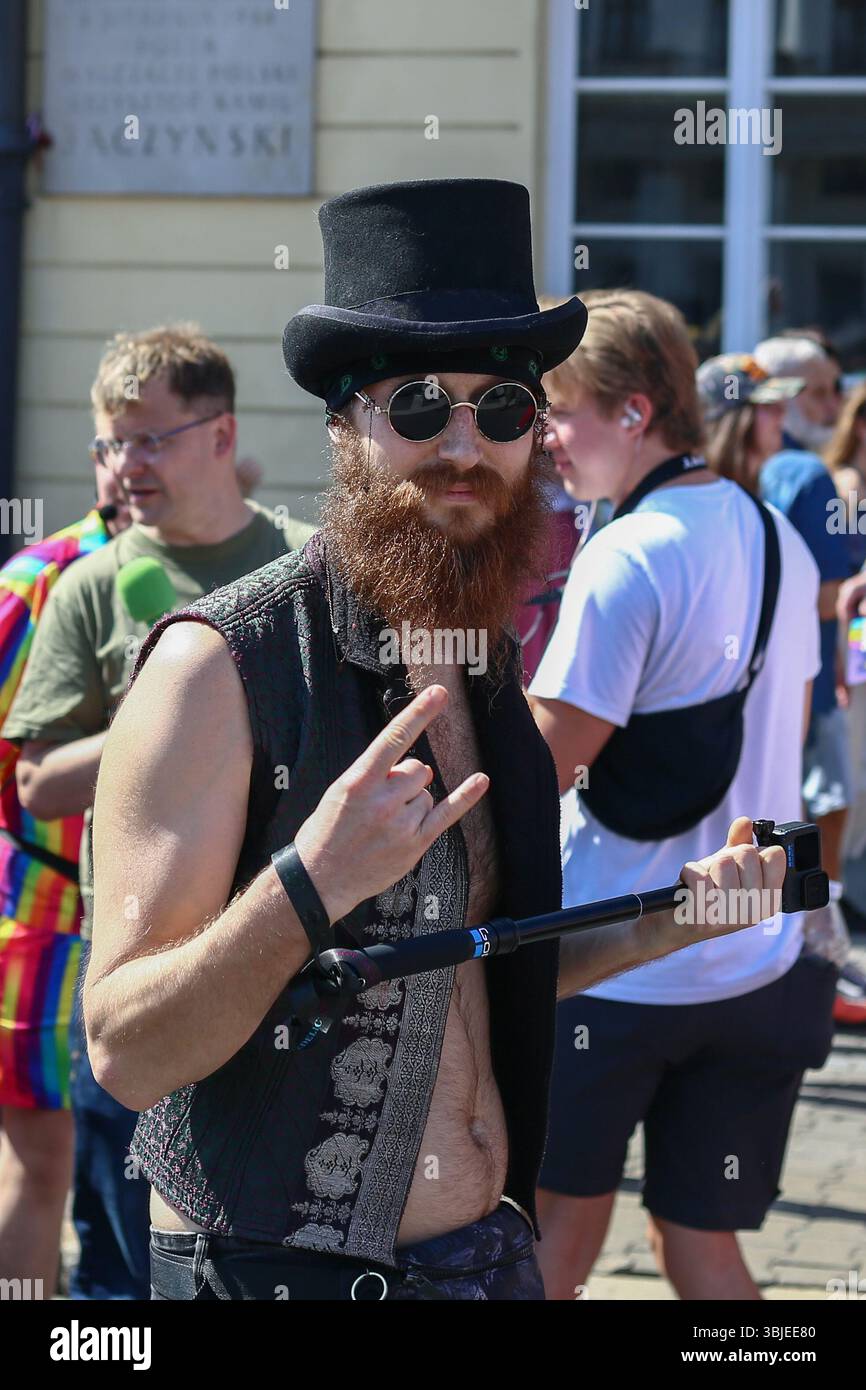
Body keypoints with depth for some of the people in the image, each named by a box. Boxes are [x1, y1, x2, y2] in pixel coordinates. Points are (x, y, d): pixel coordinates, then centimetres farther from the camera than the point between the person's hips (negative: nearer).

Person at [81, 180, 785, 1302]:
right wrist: (309, 885, -32)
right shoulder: (219, 666, -16)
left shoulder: (486, 664, 7)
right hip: (278, 1267, -7)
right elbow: (128, 1058, -19)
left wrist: (667, 924, 5)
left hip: (490, 1251, 7)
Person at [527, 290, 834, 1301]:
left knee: (559, 1234, 8)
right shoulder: (778, 541, 9)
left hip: (611, 963, -7)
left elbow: (538, 771, -17)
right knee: (702, 1245, 11)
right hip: (760, 967, 7)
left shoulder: (625, 559, -16)